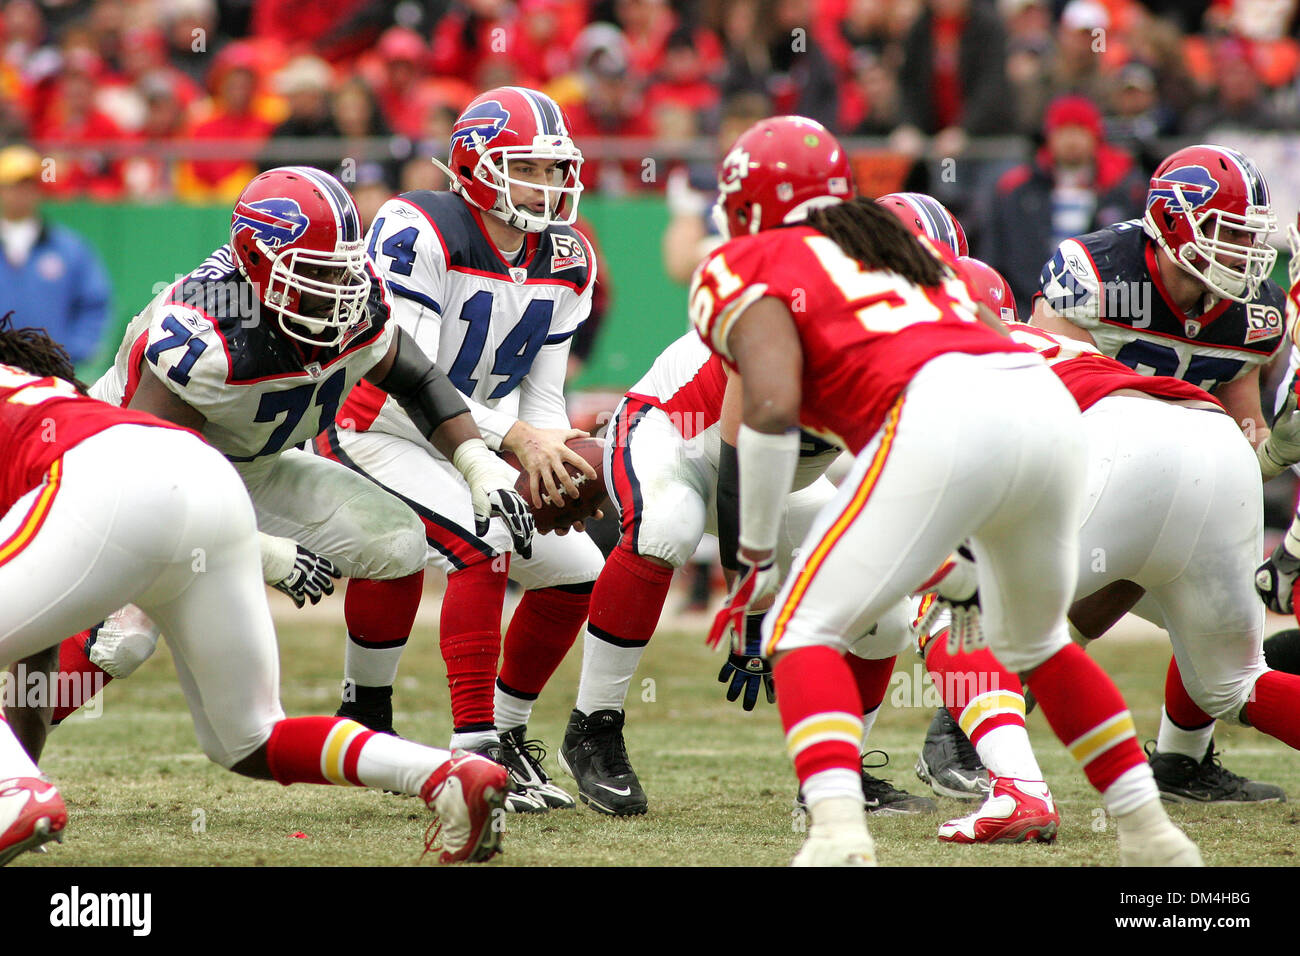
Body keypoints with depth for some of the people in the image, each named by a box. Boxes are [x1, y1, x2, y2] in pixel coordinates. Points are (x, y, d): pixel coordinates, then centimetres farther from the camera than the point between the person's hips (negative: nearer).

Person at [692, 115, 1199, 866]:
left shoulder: (746, 267, 12)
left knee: (803, 631, 2)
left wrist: (757, 554, 6)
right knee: (1034, 641, 30)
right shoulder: (899, 244, 33)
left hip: (943, 415, -7)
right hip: (1049, 405, 7)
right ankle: (1152, 836, 28)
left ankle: (840, 836, -19)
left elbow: (772, 405, -3)